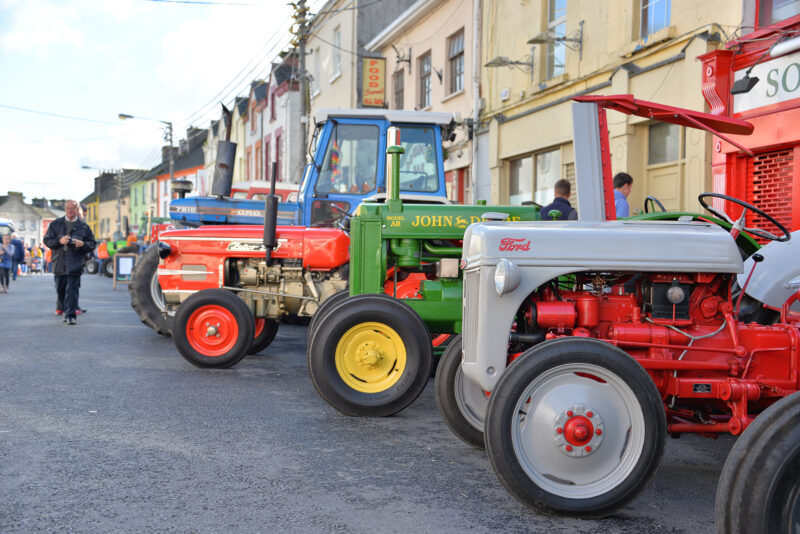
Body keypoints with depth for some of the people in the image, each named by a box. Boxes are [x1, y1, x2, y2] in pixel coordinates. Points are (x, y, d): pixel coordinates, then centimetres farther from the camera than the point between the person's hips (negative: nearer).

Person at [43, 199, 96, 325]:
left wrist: (82, 244, -12)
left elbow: (92, 244, 8)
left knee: (72, 289, -10)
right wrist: (59, 241, -10)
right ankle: (67, 309, 32)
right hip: (59, 263, 3)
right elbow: (47, 240, 7)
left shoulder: (83, 226, 7)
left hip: (75, 264, -3)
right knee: (60, 290, 10)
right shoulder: (56, 224, 11)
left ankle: (70, 315, -9)